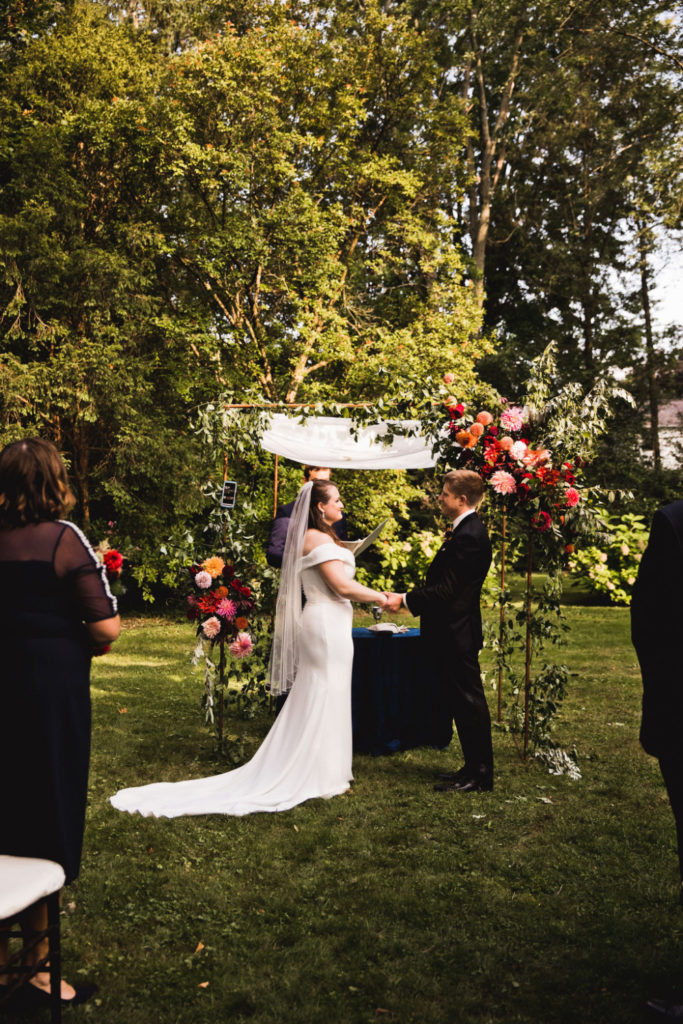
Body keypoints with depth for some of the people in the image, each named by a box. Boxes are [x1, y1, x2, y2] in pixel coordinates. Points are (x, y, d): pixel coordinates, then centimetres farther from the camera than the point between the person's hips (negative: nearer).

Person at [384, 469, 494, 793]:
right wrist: (411, 598, 13)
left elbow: (448, 590, -23)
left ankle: (479, 774, 10)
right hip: (453, 633, 10)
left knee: (469, 703, -1)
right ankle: (474, 768, 26)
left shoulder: (468, 536, -20)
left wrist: (406, 600, -16)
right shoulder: (465, 530, 13)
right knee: (462, 702, 16)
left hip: (458, 635, -10)